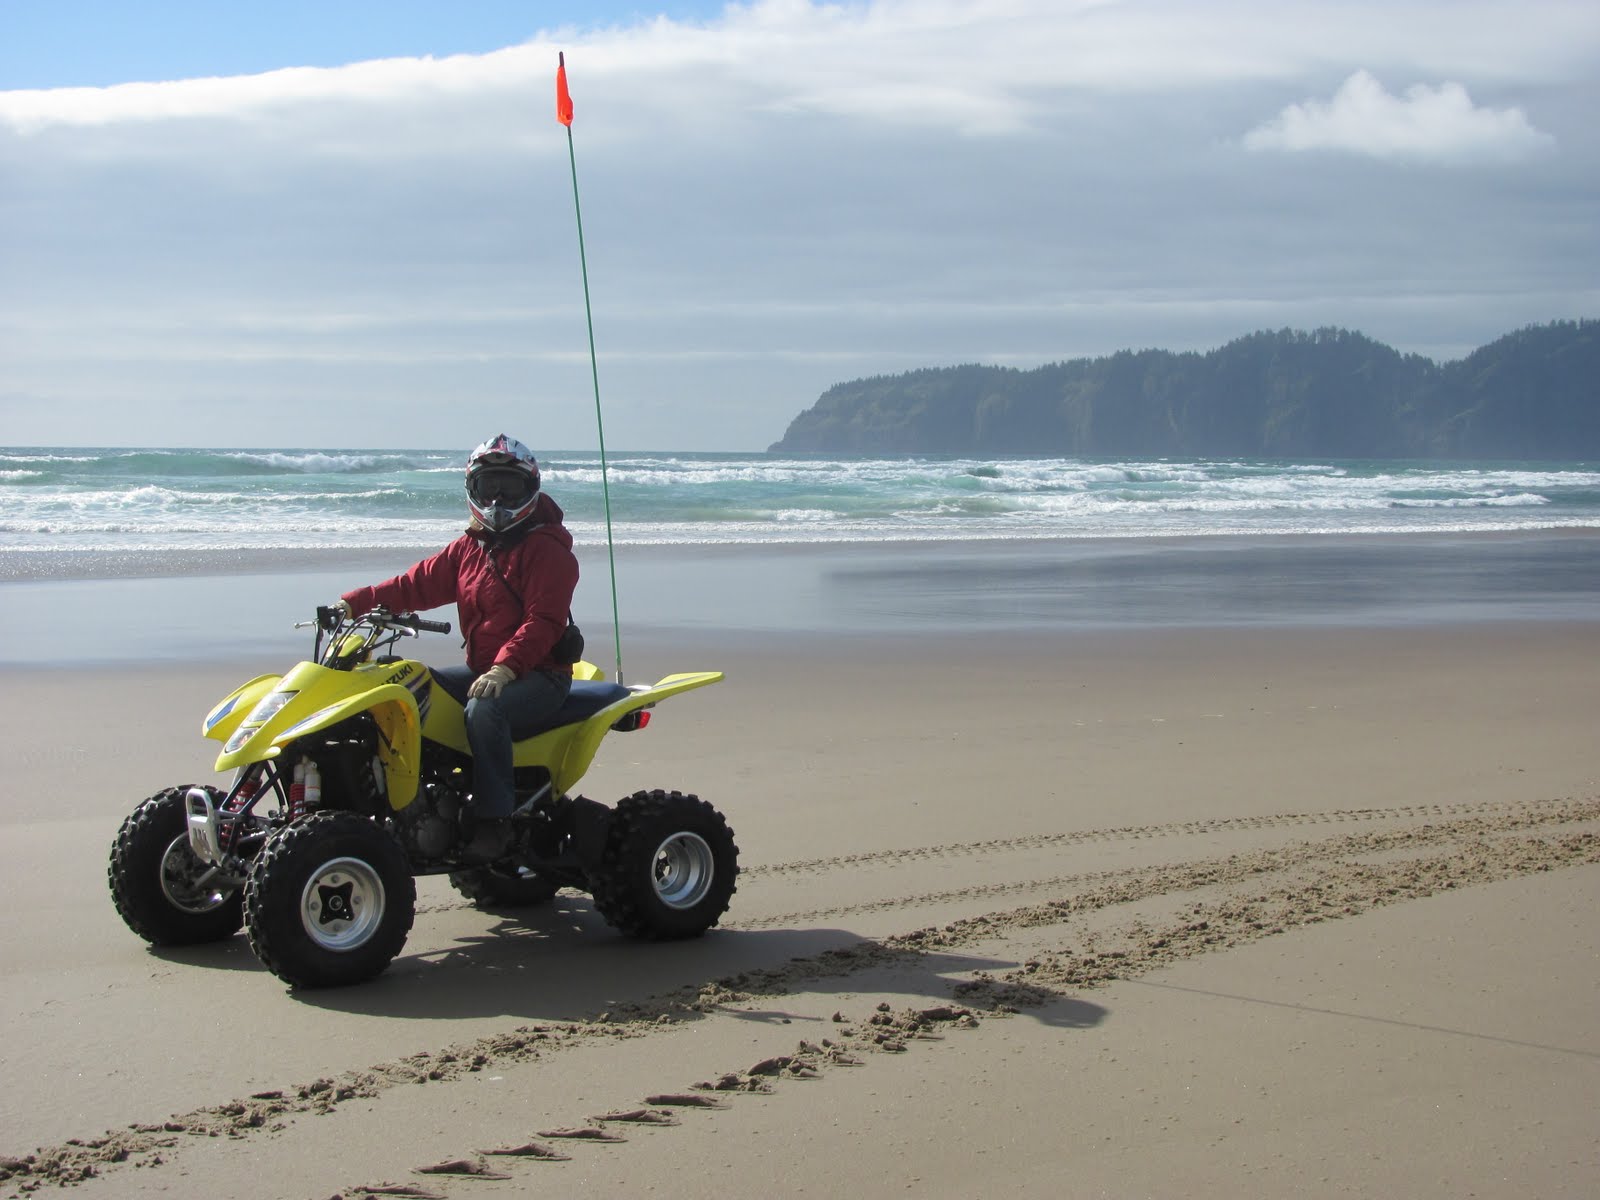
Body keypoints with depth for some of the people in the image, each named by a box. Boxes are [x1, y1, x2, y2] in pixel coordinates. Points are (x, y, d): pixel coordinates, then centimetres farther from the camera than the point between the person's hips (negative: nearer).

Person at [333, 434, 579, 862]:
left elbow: (543, 621, -18)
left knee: (484, 710, -36)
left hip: (539, 674, -8)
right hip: (481, 669, 8)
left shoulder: (547, 549, -7)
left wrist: (505, 669, -31)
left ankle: (493, 822, -31)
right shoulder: (469, 548, 17)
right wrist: (355, 603, -4)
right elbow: (418, 585, 10)